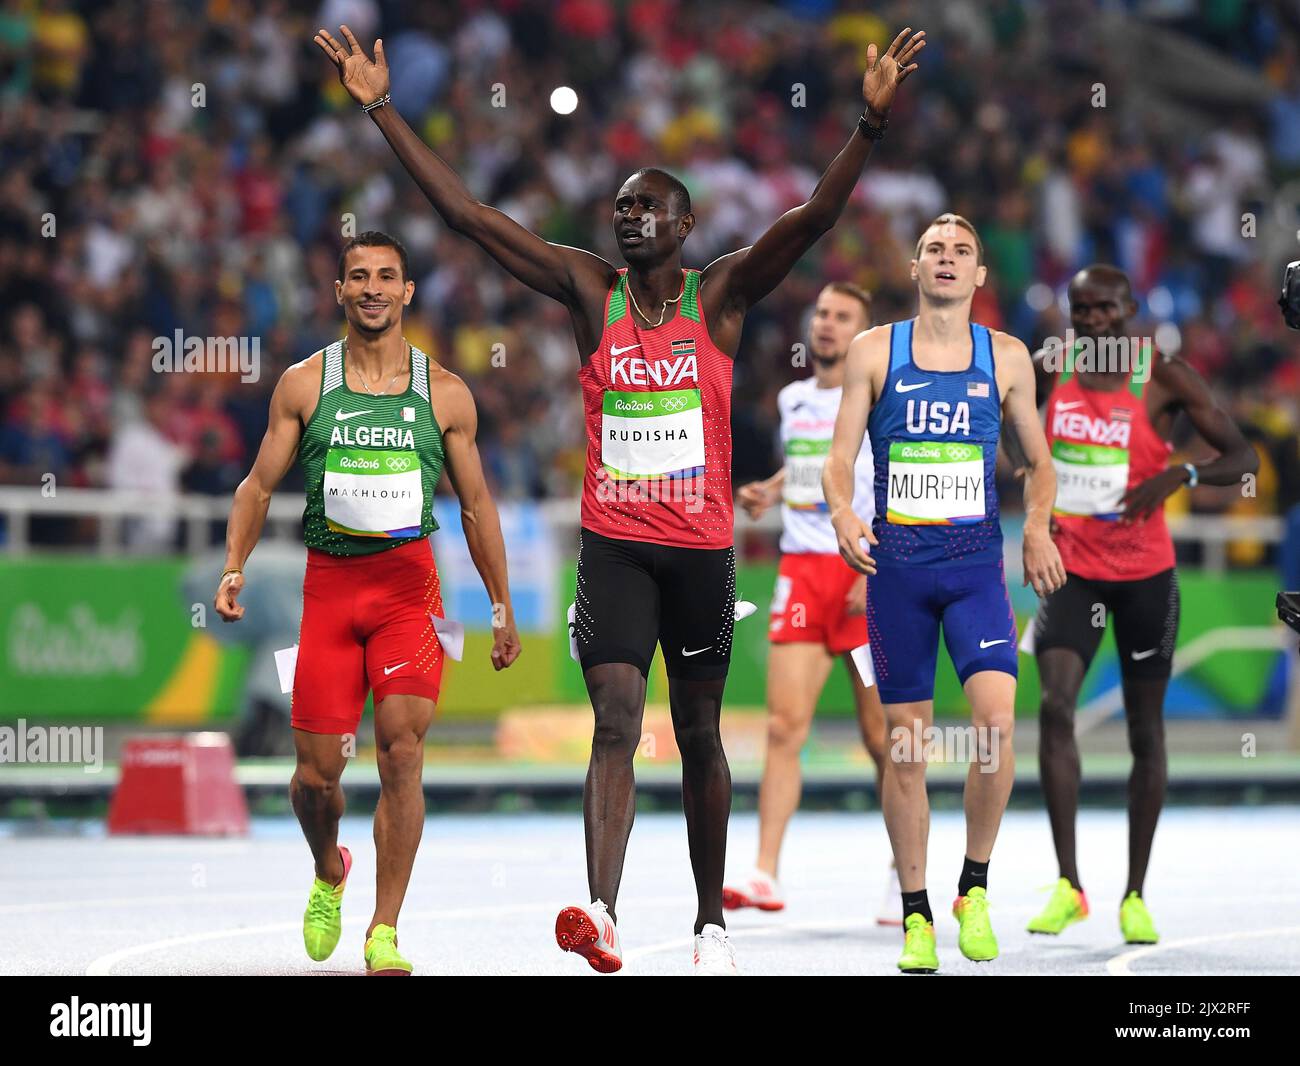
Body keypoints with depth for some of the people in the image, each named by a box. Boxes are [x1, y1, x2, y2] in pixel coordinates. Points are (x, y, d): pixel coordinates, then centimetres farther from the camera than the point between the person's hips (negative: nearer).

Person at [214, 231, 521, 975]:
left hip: (408, 585, -1)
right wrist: (234, 567, -6)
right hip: (328, 581, 1)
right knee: (317, 771, 1)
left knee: (401, 751, -15)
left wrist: (503, 607, 13)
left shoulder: (446, 394, 6)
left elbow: (476, 504, 13)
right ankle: (329, 873, 34)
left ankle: (384, 934, -10)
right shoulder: (304, 384, 6)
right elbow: (261, 484, 9)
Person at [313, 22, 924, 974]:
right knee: (616, 721, -16)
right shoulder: (590, 290, 3)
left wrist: (872, 123, -29)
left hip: (702, 546, 0)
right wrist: (382, 110, -5)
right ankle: (603, 914, -30)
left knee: (699, 734, 11)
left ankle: (712, 919, 25)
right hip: (613, 544, 0)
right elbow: (468, 214, 0)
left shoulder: (722, 294, 0)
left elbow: (815, 217, -14)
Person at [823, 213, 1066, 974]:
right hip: (896, 565, 0)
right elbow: (840, 456, 2)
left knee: (997, 719, -20)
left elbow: (1041, 460, 14)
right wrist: (842, 513, -20)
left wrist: (1039, 527, -5)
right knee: (906, 744, 3)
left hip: (976, 561, 0)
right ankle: (916, 916, 13)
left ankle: (975, 889, -1)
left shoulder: (1006, 357, 6)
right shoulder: (875, 352, 4)